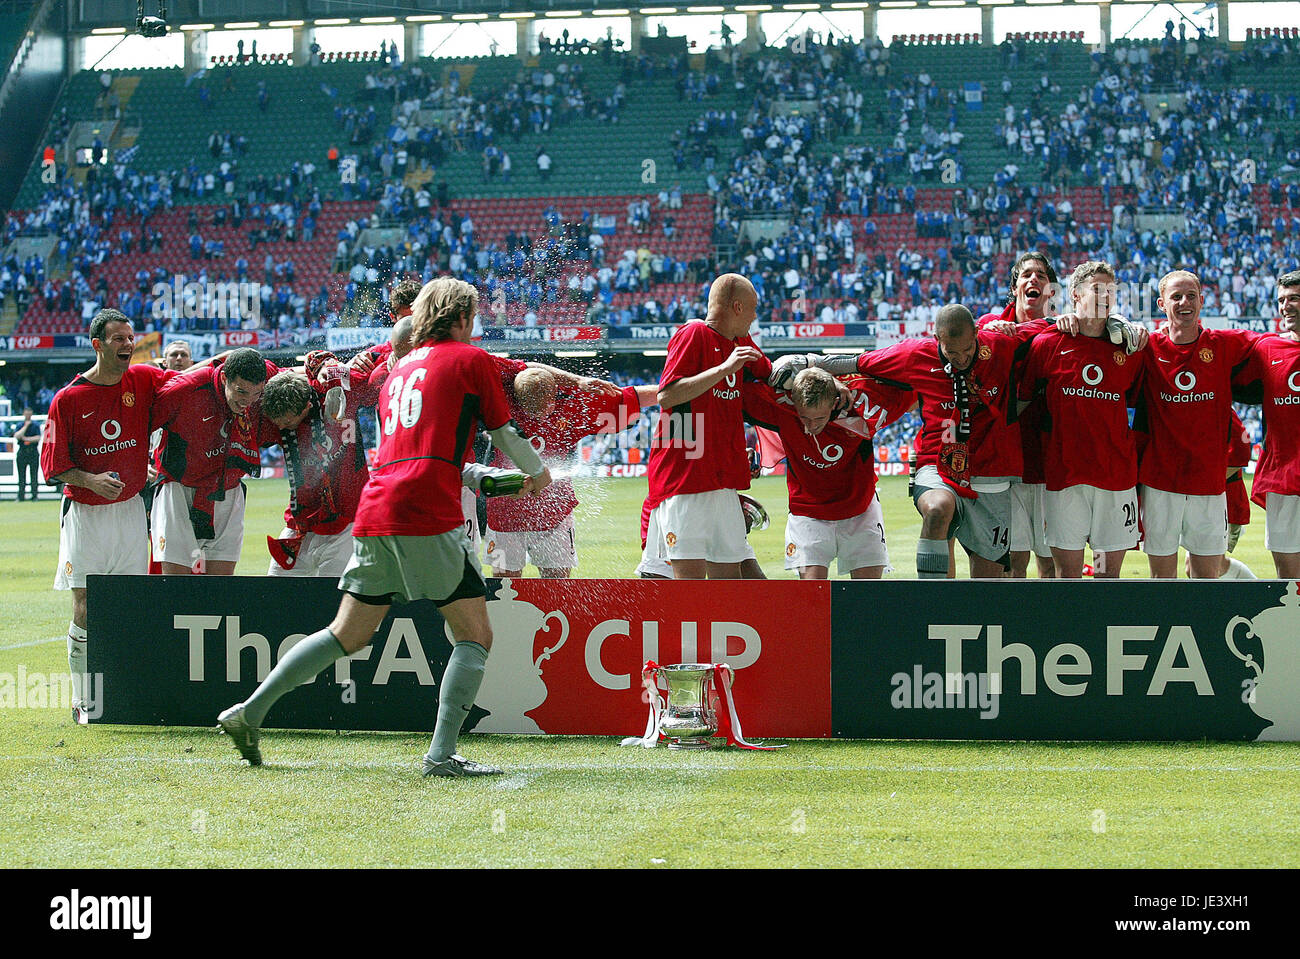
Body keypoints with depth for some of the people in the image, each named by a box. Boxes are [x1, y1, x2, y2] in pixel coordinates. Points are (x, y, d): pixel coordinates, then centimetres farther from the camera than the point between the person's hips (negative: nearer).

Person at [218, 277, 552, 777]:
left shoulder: (401, 368, 26)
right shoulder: (471, 359, 6)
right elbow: (505, 432, 13)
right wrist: (537, 473, 32)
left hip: (375, 511, 7)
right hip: (428, 516, -7)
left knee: (348, 634, 16)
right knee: (475, 636, -1)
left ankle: (250, 711, 14)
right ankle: (442, 753, -11)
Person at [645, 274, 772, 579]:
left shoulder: (741, 343, 17)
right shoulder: (693, 335, -7)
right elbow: (666, 396, -17)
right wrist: (724, 368, -21)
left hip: (723, 481, 8)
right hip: (682, 474, -8)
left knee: (728, 573, 5)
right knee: (691, 574, -14)